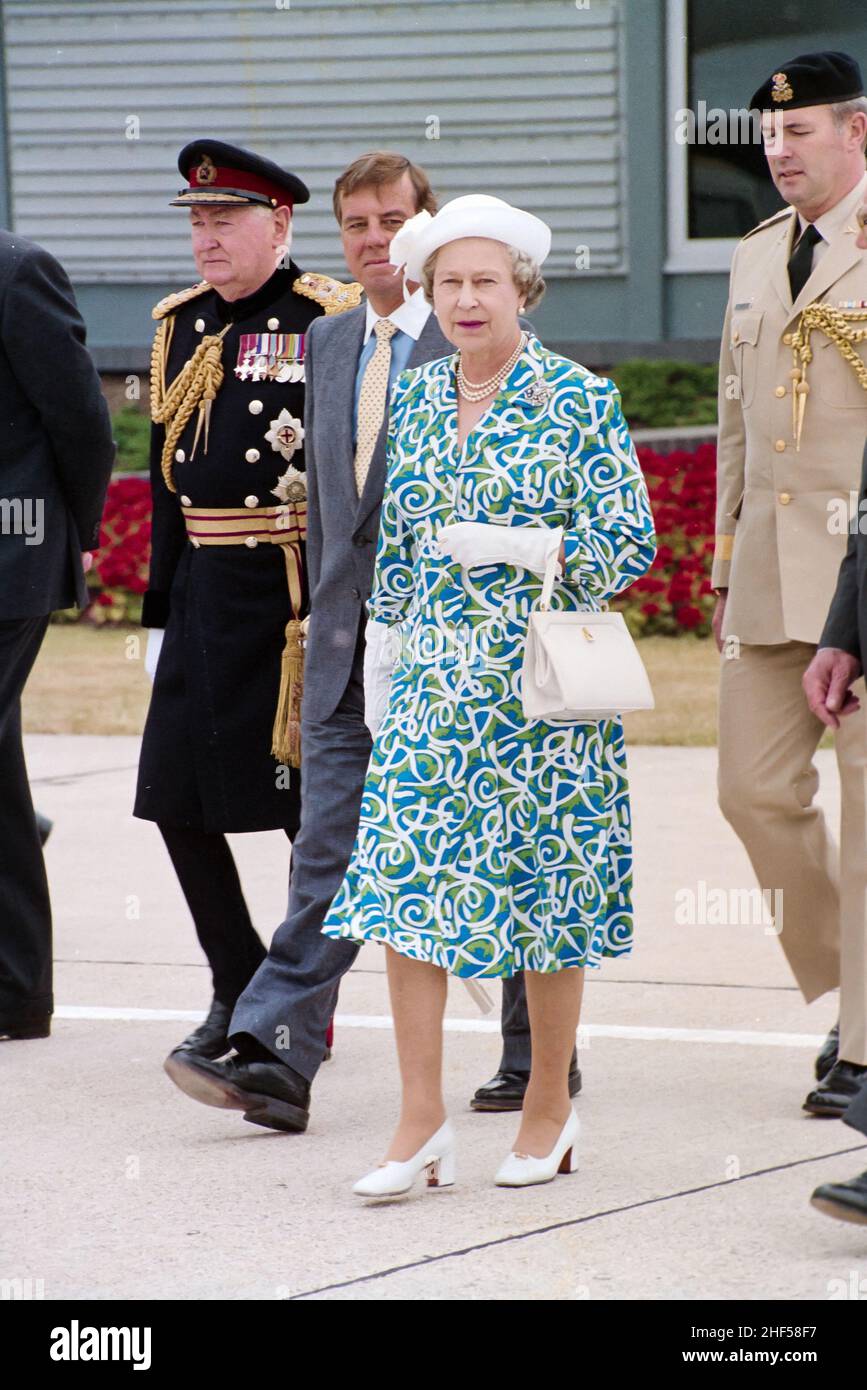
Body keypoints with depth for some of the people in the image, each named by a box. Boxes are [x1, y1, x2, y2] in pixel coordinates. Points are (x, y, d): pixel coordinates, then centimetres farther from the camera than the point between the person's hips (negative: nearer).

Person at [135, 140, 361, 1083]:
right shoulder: (180, 327, 13)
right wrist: (161, 608, 15)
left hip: (301, 593, -6)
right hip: (208, 596, 6)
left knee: (310, 806, 1)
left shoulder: (330, 321, -7)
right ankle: (240, 991, 19)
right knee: (178, 795, 4)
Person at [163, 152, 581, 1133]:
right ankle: (276, 1059, -9)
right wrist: (320, 617, 16)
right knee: (327, 847, -2)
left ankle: (538, 1056, 18)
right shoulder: (327, 345, 14)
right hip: (348, 640, 5)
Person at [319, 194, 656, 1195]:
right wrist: (379, 660, 16)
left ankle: (549, 1108, 18)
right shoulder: (415, 400, 10)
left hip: (540, 675, -4)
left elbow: (631, 542, -6)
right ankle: (422, 1122, -3)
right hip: (433, 677, 4)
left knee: (543, 885, 3)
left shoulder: (579, 400, -4)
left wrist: (510, 546, -16)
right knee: (403, 880, -6)